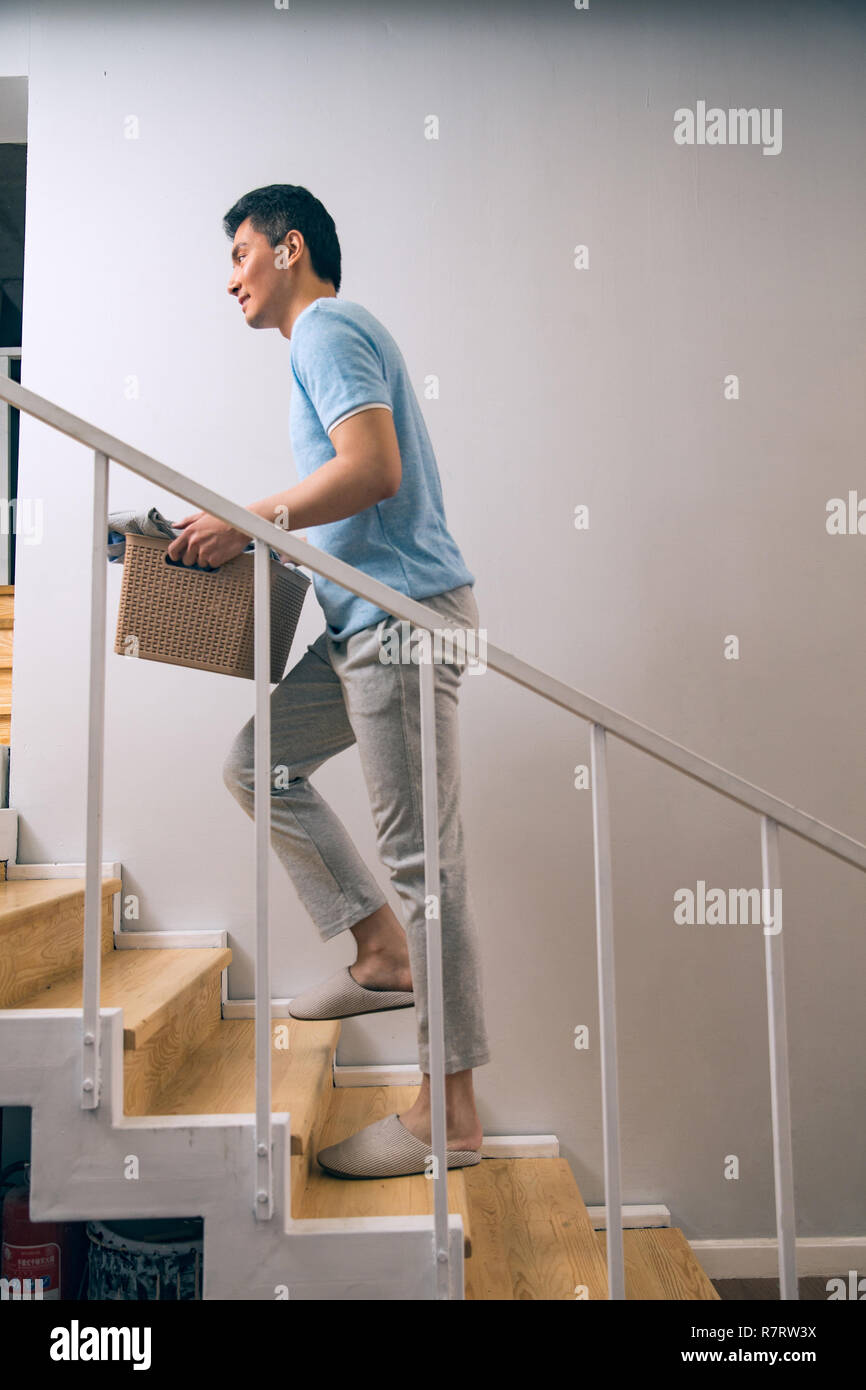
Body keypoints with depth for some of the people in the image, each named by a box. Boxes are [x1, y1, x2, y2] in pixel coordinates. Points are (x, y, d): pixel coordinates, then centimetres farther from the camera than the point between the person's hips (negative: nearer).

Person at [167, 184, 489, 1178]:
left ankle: (450, 1115, 2)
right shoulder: (336, 336, 26)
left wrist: (251, 519, -12)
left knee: (421, 856, -8)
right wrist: (253, 533, 19)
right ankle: (384, 954, 16)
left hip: (405, 617, -11)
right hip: (372, 620, 11)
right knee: (256, 764, 14)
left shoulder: (326, 329, -5)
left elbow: (372, 470, -21)